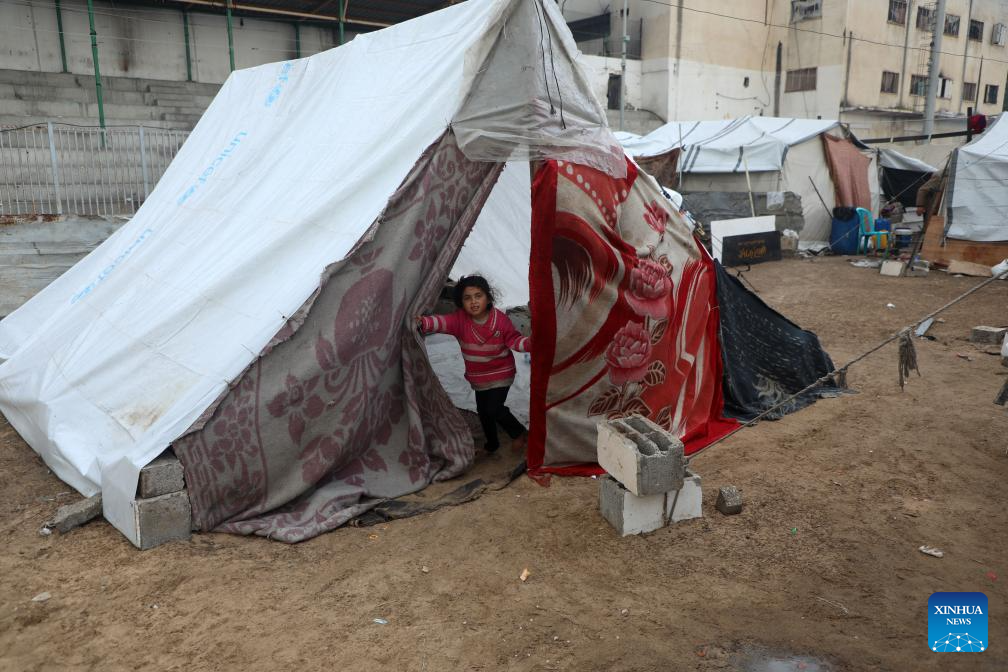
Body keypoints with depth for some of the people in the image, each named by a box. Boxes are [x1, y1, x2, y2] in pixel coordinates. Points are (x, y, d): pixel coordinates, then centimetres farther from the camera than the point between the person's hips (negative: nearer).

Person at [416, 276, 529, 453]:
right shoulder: (460, 319, -18)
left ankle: (518, 432, 14)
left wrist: (530, 342, -34)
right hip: (477, 377, 4)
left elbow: (514, 340, -12)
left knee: (494, 409, -14)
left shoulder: (501, 319, -19)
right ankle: (492, 444, 42)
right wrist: (422, 322, -57)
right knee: (483, 411, 17)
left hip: (501, 374, -4)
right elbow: (441, 322, -36)